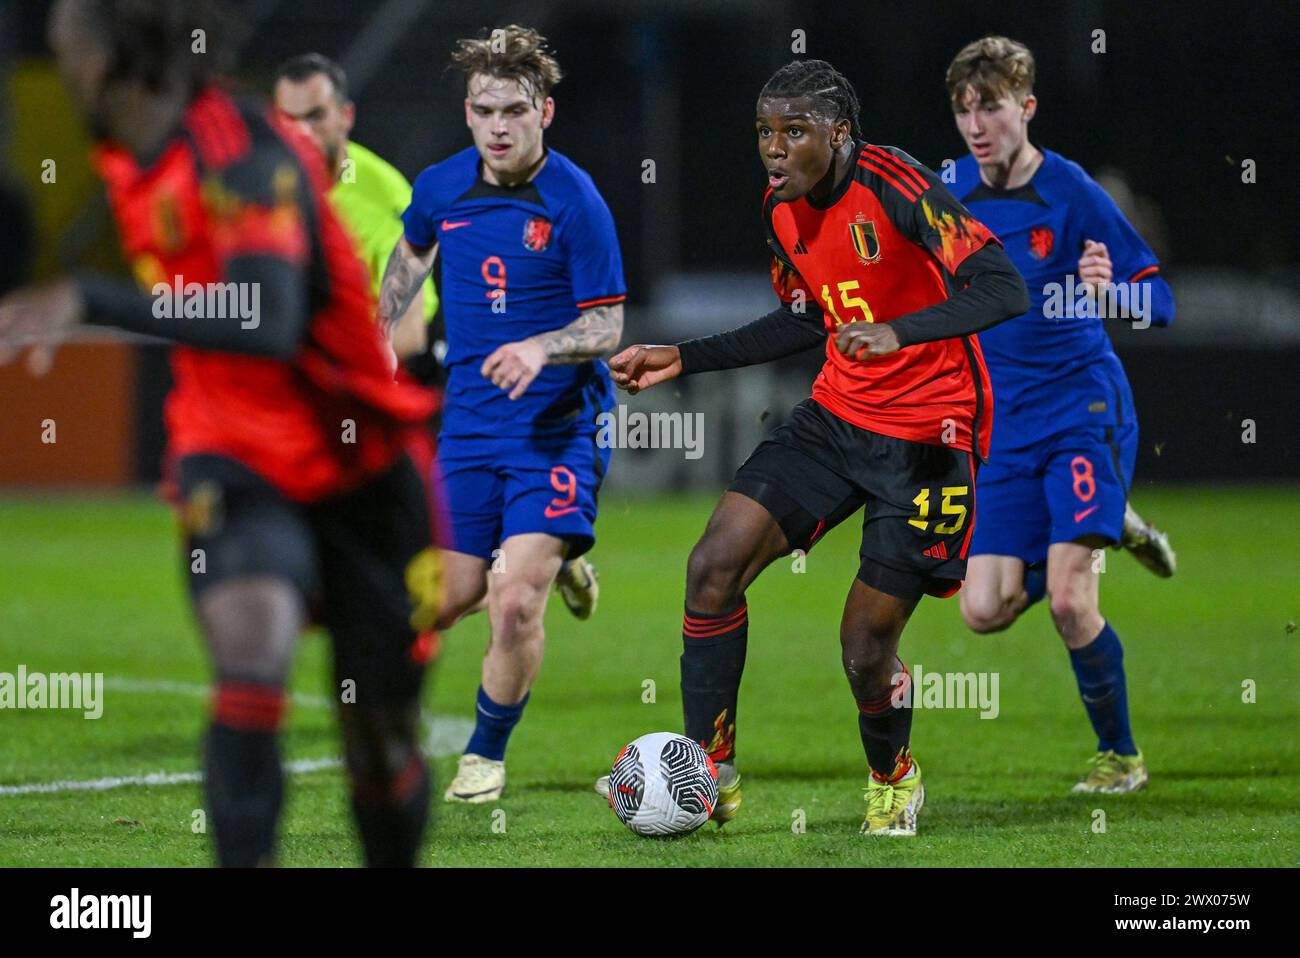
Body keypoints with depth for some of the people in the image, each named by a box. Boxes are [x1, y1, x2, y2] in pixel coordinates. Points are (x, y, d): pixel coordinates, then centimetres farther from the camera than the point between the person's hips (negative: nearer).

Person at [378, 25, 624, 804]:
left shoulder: (575, 202, -15)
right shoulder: (441, 188, 0)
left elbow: (608, 325, -13)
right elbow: (412, 253, 24)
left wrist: (541, 347, -30)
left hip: (558, 425, -5)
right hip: (470, 419, 5)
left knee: (517, 605, -15)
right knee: (454, 595, 7)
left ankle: (488, 753, 8)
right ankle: (556, 562, 40)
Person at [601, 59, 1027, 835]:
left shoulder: (893, 187, -20)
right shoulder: (783, 209, 3)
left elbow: (1006, 291, -27)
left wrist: (899, 331, -40)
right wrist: (685, 359, 16)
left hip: (926, 436, -7)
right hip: (837, 415, 7)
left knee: (866, 644, -5)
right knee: (715, 564, -8)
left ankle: (894, 780, 27)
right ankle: (711, 773, 5)